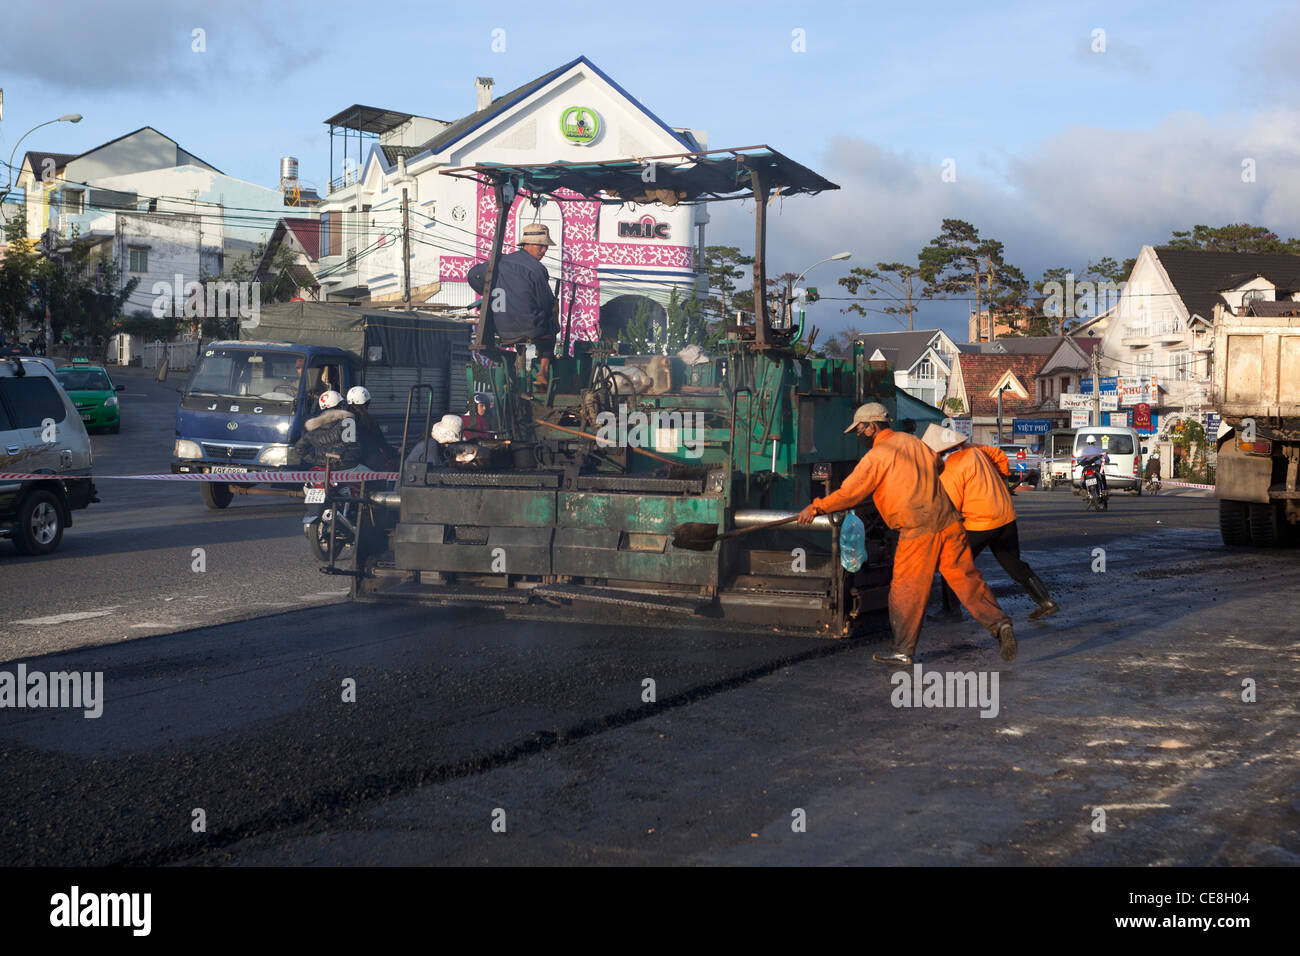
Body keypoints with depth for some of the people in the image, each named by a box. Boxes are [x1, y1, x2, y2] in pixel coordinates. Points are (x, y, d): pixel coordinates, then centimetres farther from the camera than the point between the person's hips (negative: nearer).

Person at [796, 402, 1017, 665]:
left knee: (906, 590, 4)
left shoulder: (876, 456, -7)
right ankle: (998, 623, -1)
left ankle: (903, 650, 12)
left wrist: (816, 508, 4)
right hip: (948, 521, 6)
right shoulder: (913, 442, 15)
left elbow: (850, 493, -6)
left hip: (917, 531, -6)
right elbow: (937, 468, 30)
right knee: (966, 577, 10)